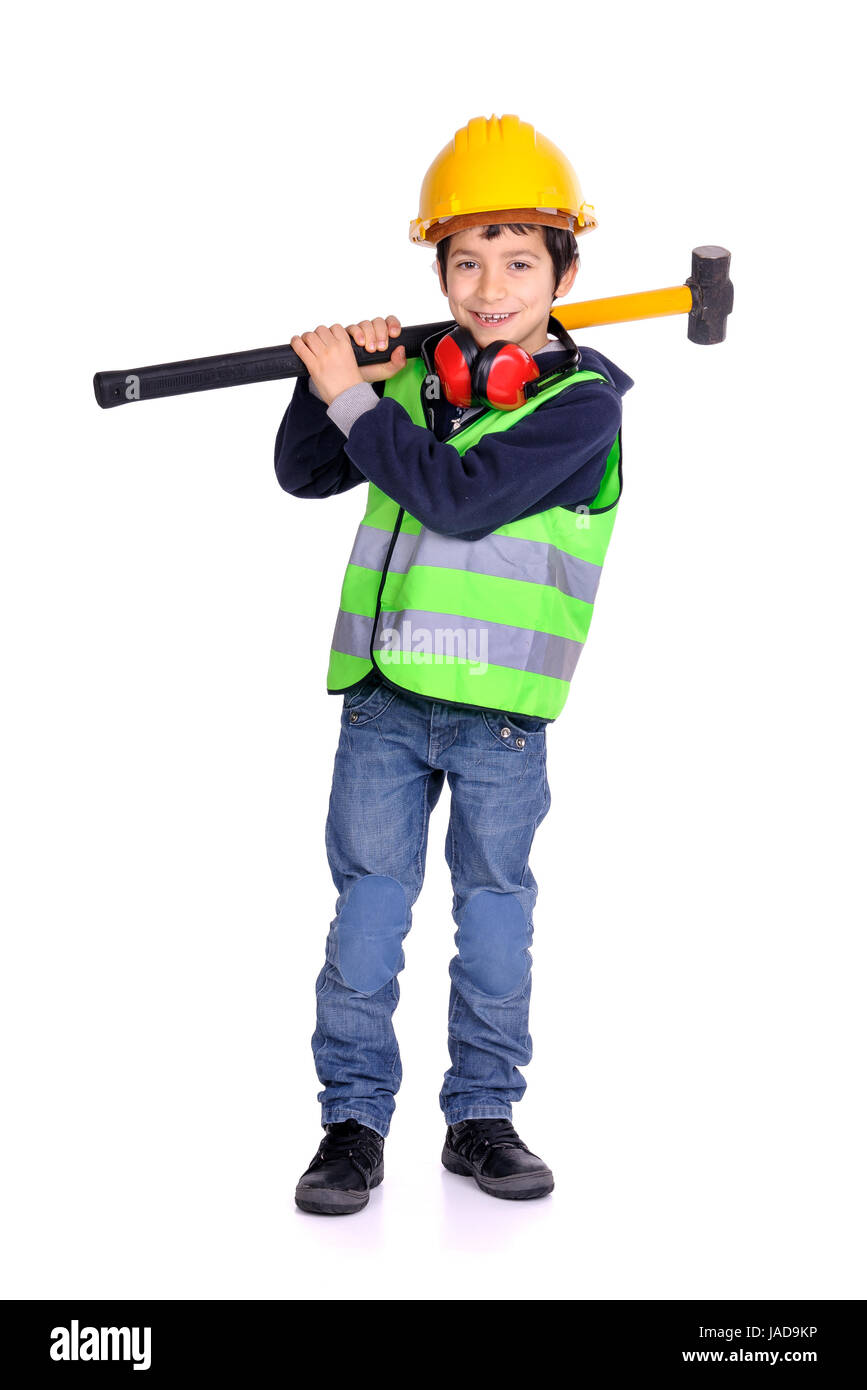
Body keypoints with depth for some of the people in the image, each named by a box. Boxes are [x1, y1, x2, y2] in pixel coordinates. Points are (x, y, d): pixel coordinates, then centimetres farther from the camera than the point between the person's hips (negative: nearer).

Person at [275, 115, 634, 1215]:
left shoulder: (581, 398, -8)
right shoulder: (416, 375, 8)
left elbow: (463, 497, -20)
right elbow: (305, 474, 12)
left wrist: (351, 398, -14)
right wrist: (334, 381, -5)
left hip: (501, 710, -3)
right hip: (384, 697, 3)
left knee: (495, 916, 9)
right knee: (367, 910, 5)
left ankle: (482, 1115, 22)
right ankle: (353, 1119, 13)